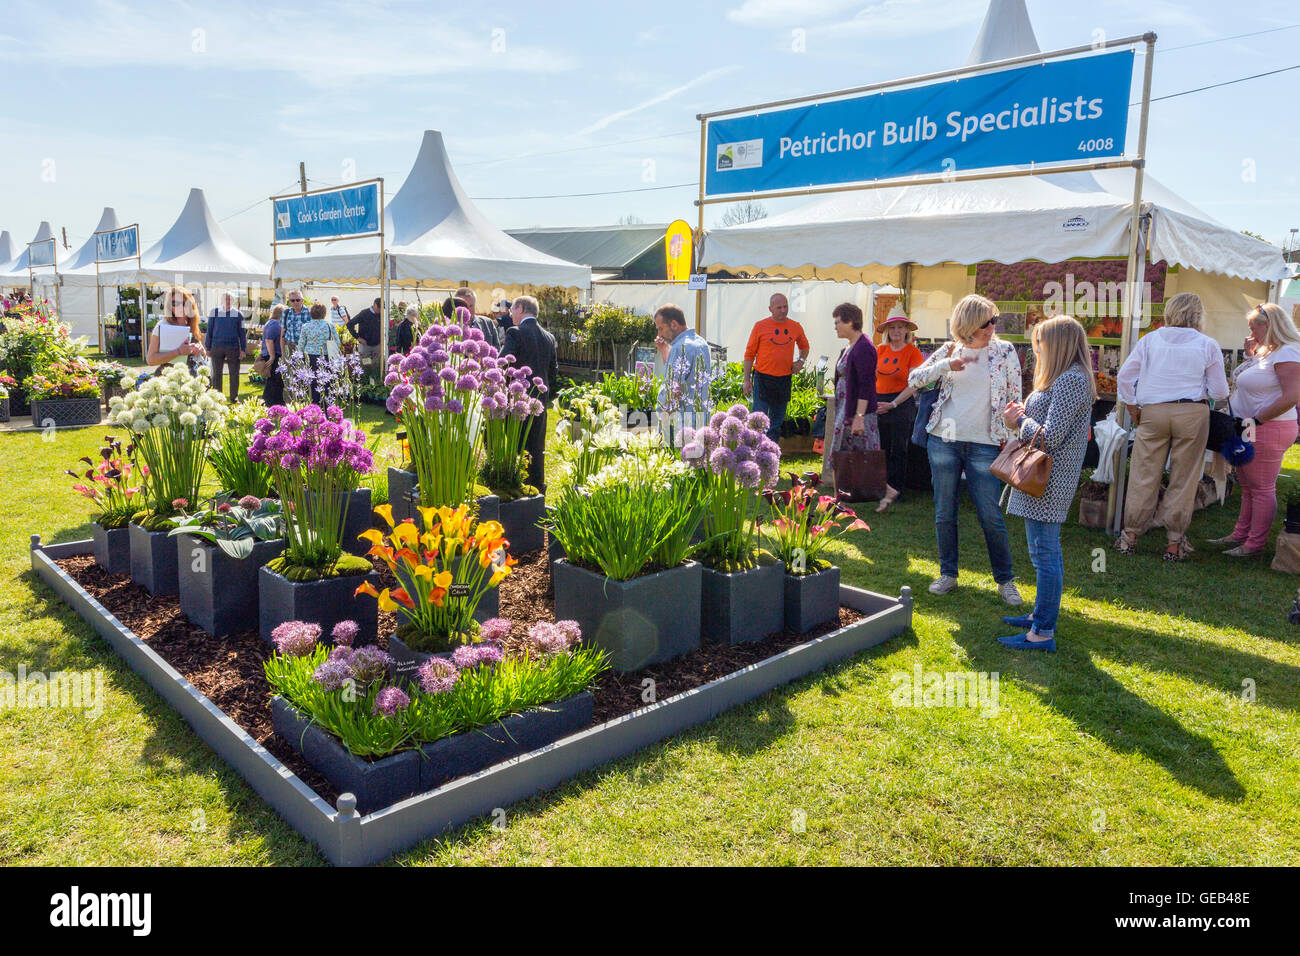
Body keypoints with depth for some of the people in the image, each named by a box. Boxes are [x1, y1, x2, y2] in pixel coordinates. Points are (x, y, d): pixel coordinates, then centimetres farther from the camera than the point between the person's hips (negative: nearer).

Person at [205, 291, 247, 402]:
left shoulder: (238, 314, 5)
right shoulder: (214, 313, 5)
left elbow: (242, 333, 8)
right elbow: (209, 331, 9)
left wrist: (243, 349, 2)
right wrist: (208, 348, 5)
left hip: (233, 347, 0)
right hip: (217, 347, 0)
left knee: (234, 374, 0)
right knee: (216, 373, 5)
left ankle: (234, 397, 10)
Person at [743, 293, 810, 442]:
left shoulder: (795, 327, 7)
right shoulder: (760, 326, -3)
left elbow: (804, 346, 26)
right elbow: (749, 353, 0)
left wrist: (801, 360, 4)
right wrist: (747, 380, -4)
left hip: (784, 379, 4)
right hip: (763, 378, -4)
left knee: (777, 421, 11)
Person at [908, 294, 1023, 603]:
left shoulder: (1004, 351, 1)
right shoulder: (950, 350, 5)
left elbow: (1015, 398, 4)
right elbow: (914, 379, 0)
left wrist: (1011, 438, 0)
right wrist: (946, 365, -13)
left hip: (984, 444, -2)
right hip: (944, 441, 2)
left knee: (991, 517, -1)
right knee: (944, 514, 9)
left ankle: (1005, 580, 15)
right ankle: (948, 574, 24)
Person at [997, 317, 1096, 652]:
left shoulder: (1070, 380, -17)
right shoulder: (1067, 378, 17)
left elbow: (1050, 436, -23)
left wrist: (1020, 421, -7)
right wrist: (1023, 416, 4)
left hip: (1049, 480, -11)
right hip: (1043, 476, 11)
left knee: (1045, 552, -8)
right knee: (1046, 550, 18)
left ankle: (1043, 633, -3)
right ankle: (1042, 615, 30)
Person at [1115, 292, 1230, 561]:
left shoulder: (1150, 339, 2)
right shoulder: (1208, 345, 0)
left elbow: (1125, 376, 1)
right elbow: (1219, 392, 2)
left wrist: (1132, 408, 10)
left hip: (1153, 412, 1)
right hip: (1193, 413, -1)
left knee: (1144, 476, 6)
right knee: (1183, 479, 6)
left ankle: (1130, 536, 11)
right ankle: (1174, 543, 11)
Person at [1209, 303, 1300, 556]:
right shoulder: (1265, 352, 15)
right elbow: (1247, 381, 26)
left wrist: (1256, 420, -22)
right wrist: (1250, 354, 14)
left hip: (1268, 431, -10)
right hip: (1249, 430, 10)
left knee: (1262, 488, -3)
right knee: (1248, 487, 16)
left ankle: (1256, 544, 3)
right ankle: (1240, 535, 24)